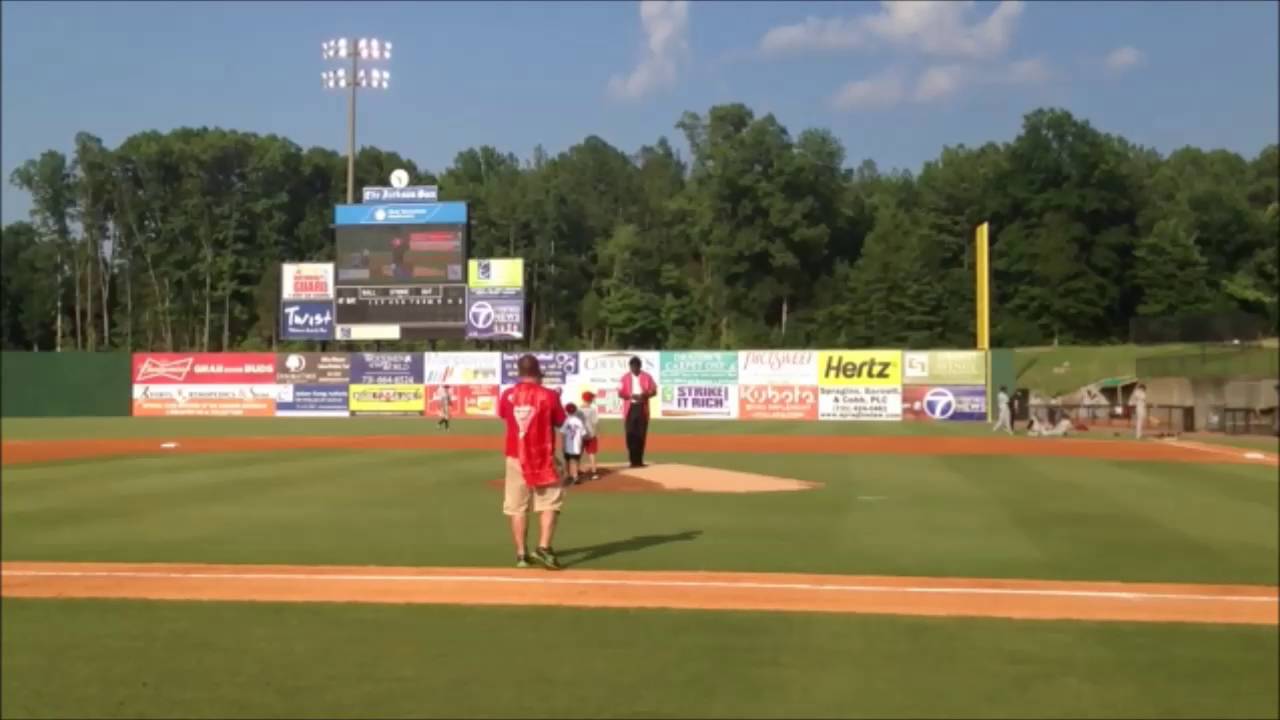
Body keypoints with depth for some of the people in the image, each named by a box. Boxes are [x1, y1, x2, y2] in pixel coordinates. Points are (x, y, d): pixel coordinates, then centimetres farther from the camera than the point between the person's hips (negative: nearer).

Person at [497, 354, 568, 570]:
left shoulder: (507, 395, -2)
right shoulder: (548, 395, -10)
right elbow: (560, 422, 1)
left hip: (515, 458, 3)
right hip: (543, 458, -3)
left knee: (517, 507, 8)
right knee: (550, 503, 5)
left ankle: (521, 554, 9)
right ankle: (543, 547, -9)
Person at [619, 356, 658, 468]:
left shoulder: (647, 377, 6)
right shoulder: (625, 378, 6)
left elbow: (654, 390, 4)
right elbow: (620, 392, 0)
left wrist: (645, 395, -16)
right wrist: (632, 395, -18)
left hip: (642, 408, 0)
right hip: (630, 408, 0)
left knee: (641, 434, 1)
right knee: (631, 434, -5)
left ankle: (639, 460, 9)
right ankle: (633, 460, 0)